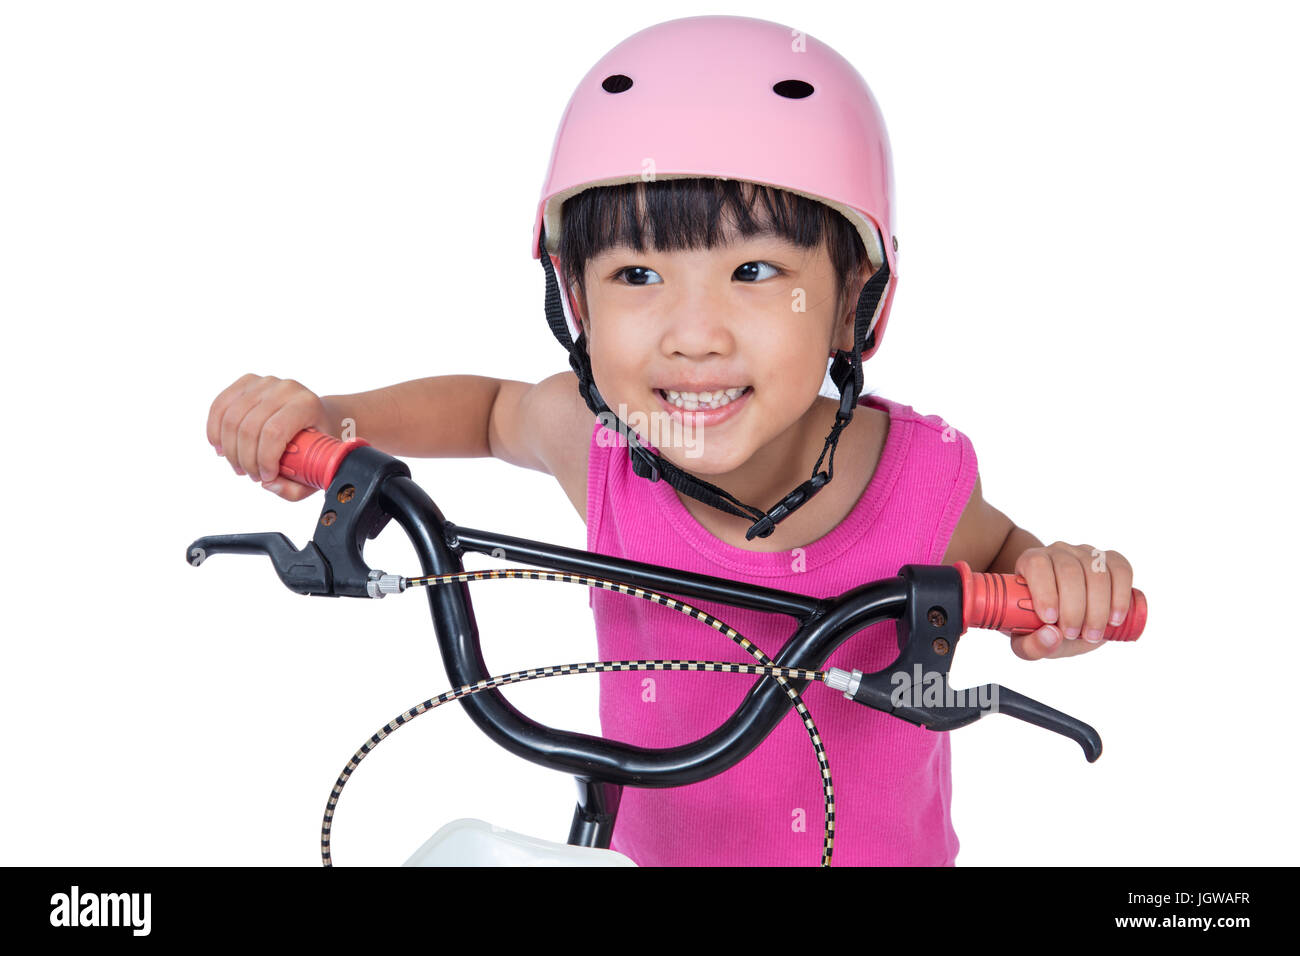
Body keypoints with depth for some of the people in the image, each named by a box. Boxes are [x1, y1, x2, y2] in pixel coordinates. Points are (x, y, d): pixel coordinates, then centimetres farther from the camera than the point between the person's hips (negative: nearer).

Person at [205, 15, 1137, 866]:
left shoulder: (920, 477, -25)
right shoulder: (597, 443, -22)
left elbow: (998, 553, -2)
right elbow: (490, 409, 1)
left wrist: (1060, 584, -25)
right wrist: (326, 419, -14)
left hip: (887, 849, 0)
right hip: (649, 847, 1)